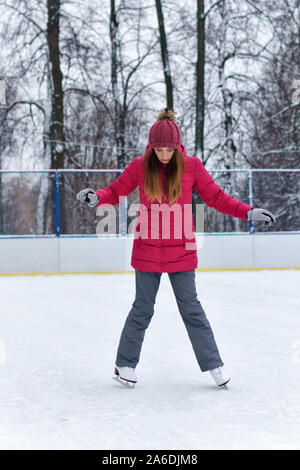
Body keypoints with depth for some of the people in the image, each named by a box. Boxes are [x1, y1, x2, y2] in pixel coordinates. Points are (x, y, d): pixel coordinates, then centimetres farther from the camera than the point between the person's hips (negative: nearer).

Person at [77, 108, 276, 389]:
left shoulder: (191, 166, -3)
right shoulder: (140, 166, -3)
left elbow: (216, 197, 2)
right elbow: (115, 192, 4)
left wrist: (249, 212, -7)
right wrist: (95, 197, -17)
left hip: (181, 252, 0)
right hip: (147, 252, 0)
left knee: (191, 308, 5)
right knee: (143, 309, 8)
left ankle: (213, 364, 16)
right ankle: (125, 364, 23)